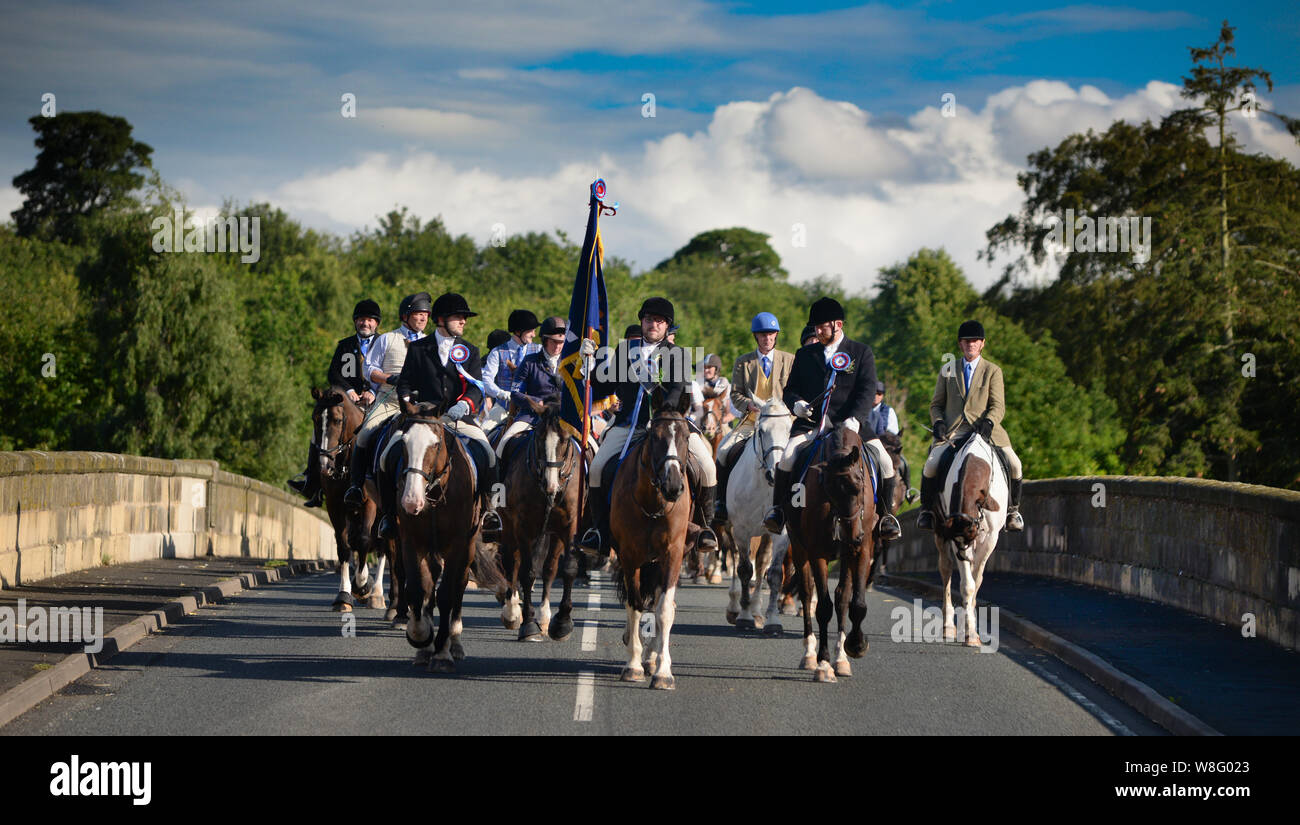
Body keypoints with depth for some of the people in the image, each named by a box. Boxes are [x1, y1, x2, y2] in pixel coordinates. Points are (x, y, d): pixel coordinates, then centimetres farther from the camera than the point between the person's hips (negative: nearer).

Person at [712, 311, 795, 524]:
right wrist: (750, 405, -13)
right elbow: (736, 394, 7)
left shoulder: (789, 360, 10)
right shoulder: (743, 362, 12)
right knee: (724, 450, -19)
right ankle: (722, 503, -11)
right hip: (750, 422, 2)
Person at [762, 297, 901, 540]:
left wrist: (855, 419, -18)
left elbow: (867, 392, -1)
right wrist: (796, 404, -6)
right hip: (810, 423, 1)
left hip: (849, 422, -1)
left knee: (884, 462, -18)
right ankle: (778, 509, -11)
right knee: (787, 458, -27)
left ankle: (885, 515, 0)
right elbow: (790, 390, 20)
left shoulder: (862, 353, 9)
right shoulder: (804, 355, 18)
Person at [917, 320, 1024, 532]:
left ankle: (1012, 510, 3)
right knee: (932, 463, -25)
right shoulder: (948, 370, 14)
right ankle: (926, 509, -3)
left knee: (1014, 464, -19)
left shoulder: (993, 371, 9)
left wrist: (989, 422, -20)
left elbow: (998, 406, 1)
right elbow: (936, 404, 16)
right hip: (952, 429, 0)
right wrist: (938, 422, -5)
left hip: (984, 429, 0)